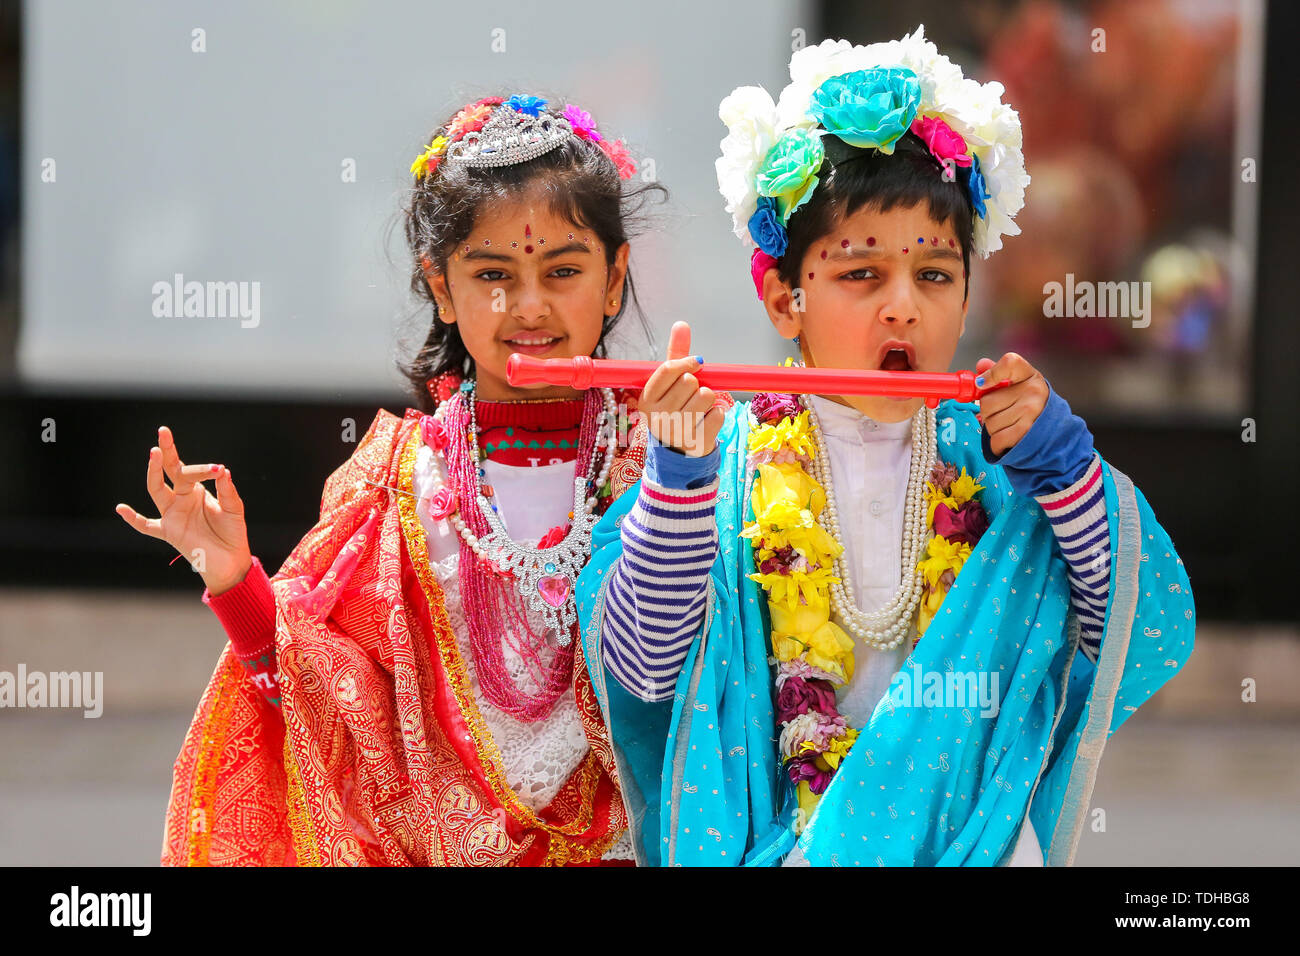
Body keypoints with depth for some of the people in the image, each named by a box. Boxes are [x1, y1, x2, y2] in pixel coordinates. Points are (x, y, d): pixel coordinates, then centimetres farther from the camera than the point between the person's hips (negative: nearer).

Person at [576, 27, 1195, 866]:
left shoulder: (997, 466, 5)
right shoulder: (732, 466, -1)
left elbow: (1148, 639, 1)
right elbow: (643, 669, -9)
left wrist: (1066, 467, -7)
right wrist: (679, 476, -18)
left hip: (977, 836, 2)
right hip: (775, 842, -1)